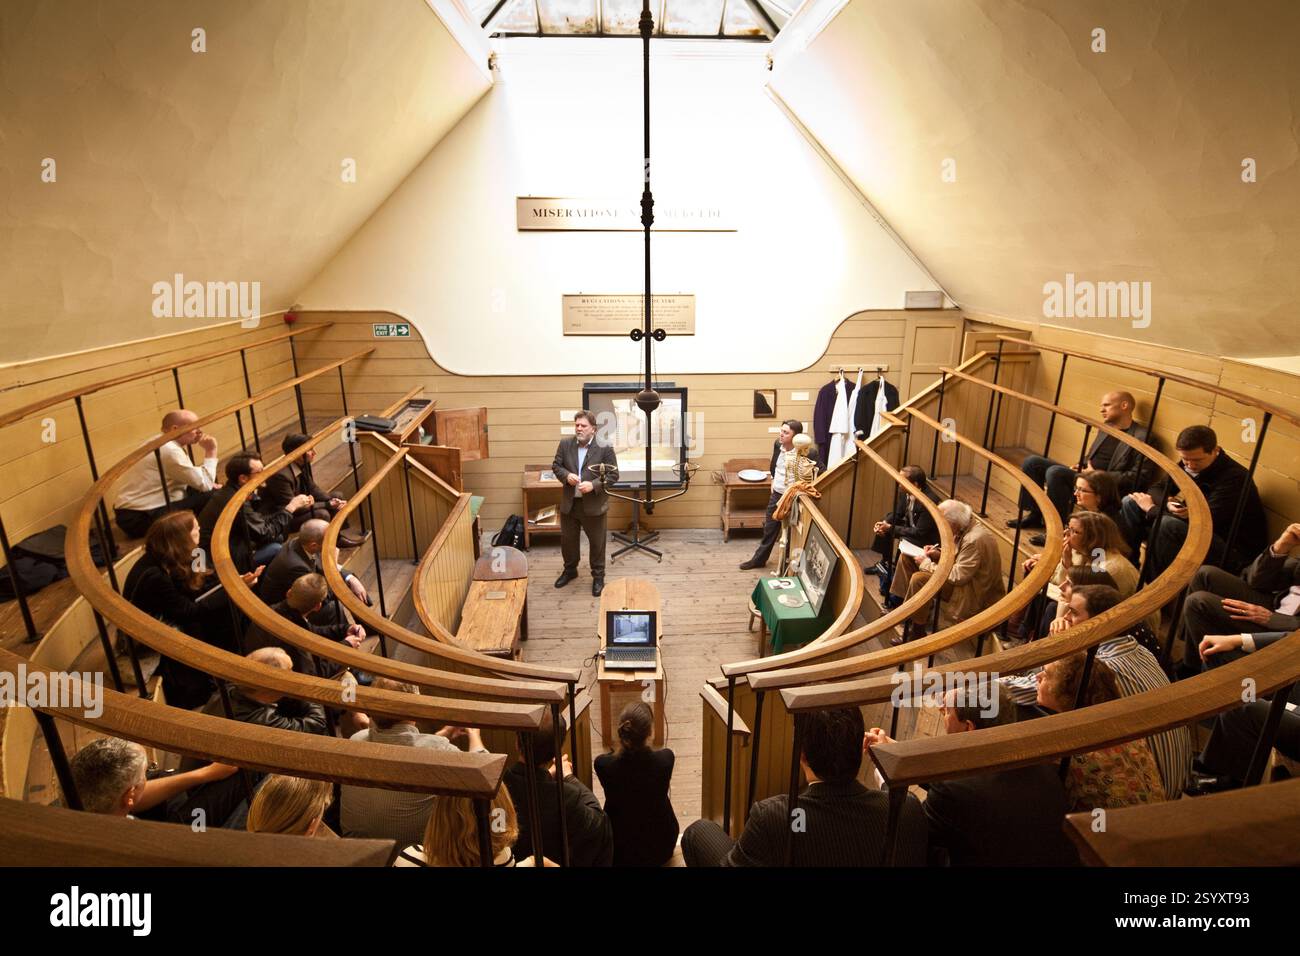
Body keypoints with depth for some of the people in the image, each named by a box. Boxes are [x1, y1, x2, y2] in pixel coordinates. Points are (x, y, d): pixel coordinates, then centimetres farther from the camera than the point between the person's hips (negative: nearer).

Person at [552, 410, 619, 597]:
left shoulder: (604, 447, -11)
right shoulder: (565, 444, 1)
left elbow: (613, 474, -10)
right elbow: (556, 465, 7)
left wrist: (594, 485, -23)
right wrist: (566, 475, -15)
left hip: (594, 505, -4)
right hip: (569, 503, 4)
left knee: (596, 542, 9)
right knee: (567, 539, 17)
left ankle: (598, 576, 25)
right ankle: (569, 570, 39)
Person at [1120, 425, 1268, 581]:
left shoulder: (1234, 477, -23)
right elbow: (1157, 489, 8)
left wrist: (1151, 508, -19)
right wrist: (1167, 502, -19)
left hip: (1233, 550, -8)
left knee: (1167, 525, -35)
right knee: (1131, 502, -2)